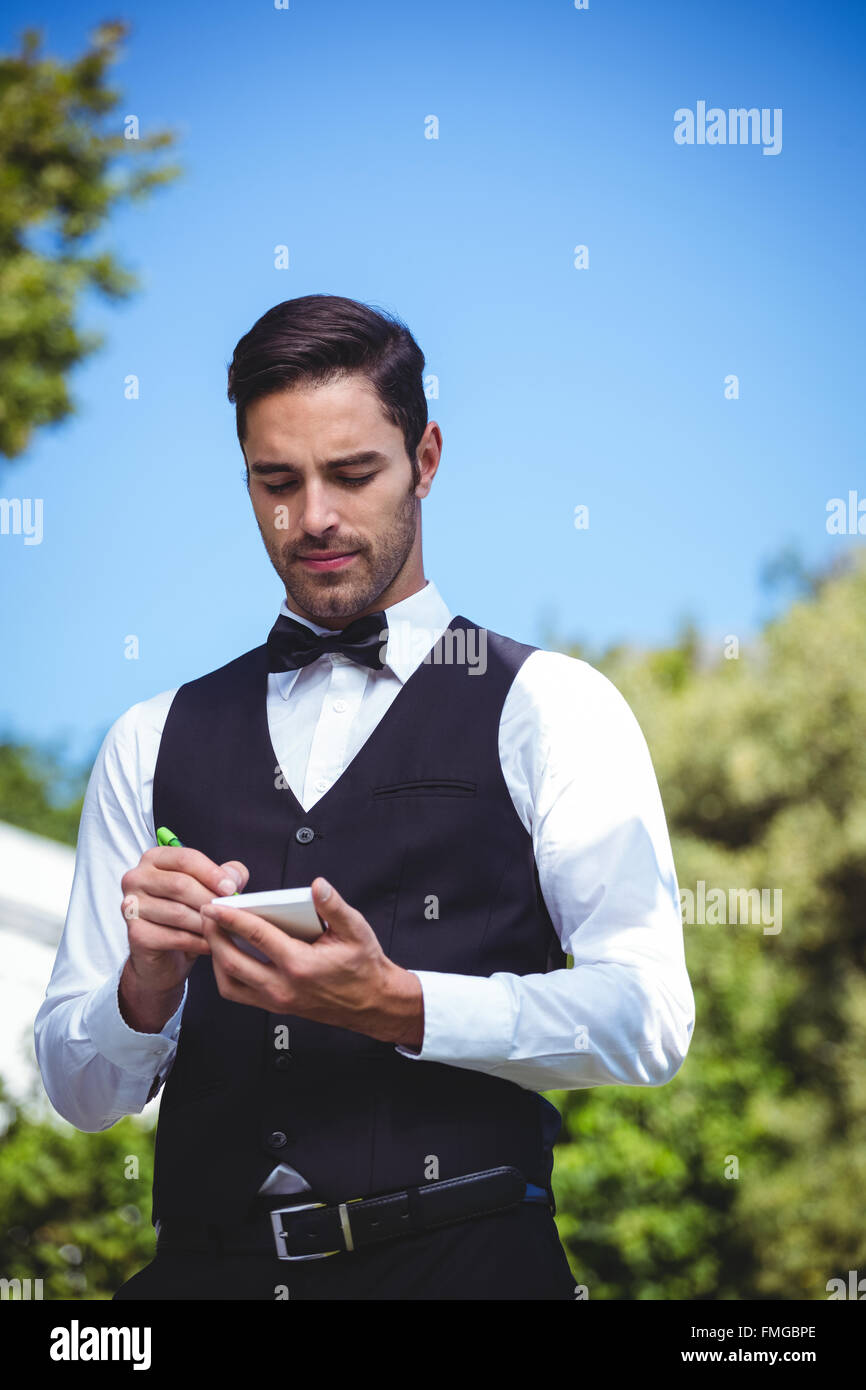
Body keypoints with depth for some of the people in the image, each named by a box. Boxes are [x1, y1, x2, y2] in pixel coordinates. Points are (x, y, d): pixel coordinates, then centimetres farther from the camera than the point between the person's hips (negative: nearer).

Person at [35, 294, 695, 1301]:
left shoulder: (551, 708, 8)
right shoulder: (153, 744, 18)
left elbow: (645, 1021, -2)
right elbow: (79, 1091, 15)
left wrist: (395, 1007, -14)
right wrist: (148, 985, -6)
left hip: (461, 1261, -2)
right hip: (207, 1267, 2)